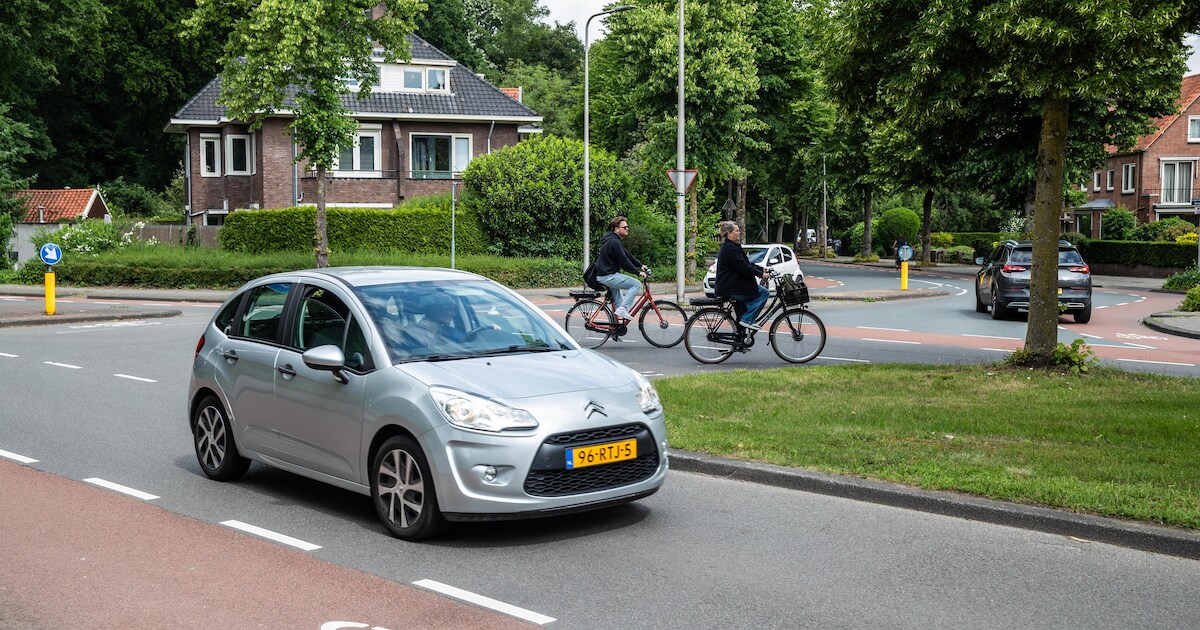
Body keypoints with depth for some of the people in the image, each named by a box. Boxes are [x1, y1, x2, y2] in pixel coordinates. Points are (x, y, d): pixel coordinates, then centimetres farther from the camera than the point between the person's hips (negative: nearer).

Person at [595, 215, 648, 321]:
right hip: (608, 276, -11)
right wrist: (638, 272, -16)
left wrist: (640, 265, 17)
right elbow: (624, 261, -22)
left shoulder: (616, 241, 16)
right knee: (636, 284, -10)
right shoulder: (614, 242, -19)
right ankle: (623, 309, -12)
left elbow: (627, 255, 20)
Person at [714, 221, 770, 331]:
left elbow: (745, 264, 21)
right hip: (730, 287, -11)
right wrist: (761, 274, -17)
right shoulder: (731, 248, -17)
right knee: (764, 293, -8)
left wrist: (761, 269, 13)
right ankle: (747, 319, -9)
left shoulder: (728, 247, 18)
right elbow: (743, 267, -22)